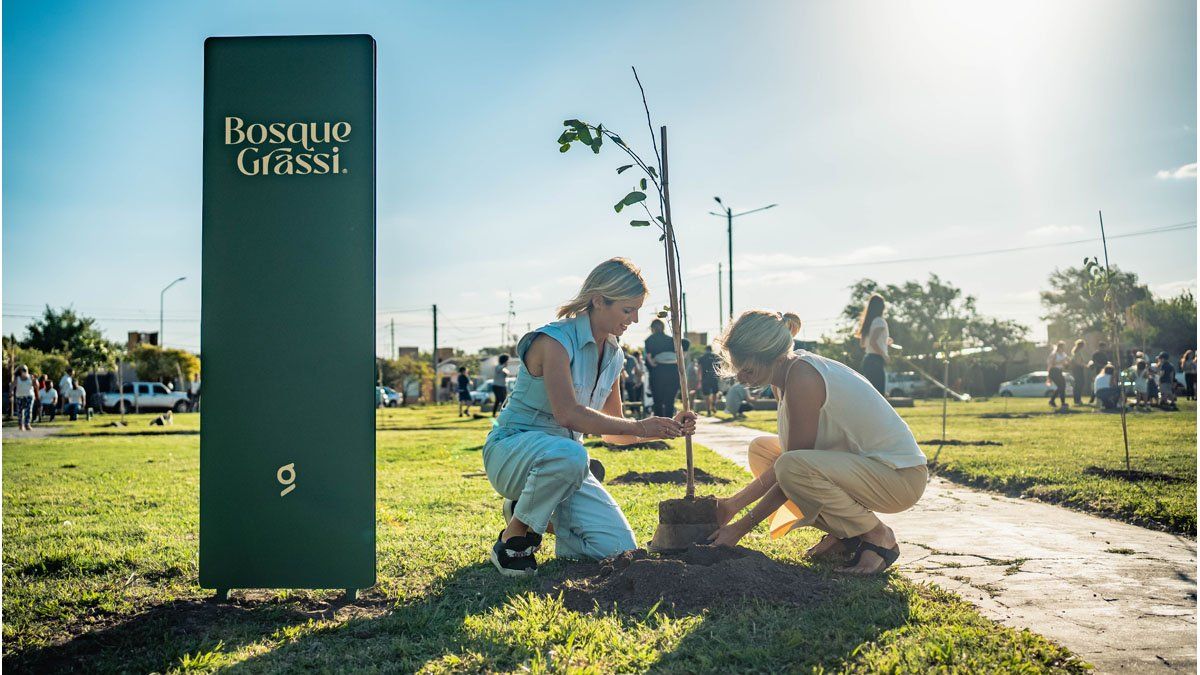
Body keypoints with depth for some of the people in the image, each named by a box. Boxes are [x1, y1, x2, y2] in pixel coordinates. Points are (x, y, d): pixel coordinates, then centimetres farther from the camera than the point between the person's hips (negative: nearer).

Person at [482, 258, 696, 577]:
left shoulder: (613, 355, 8)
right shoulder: (555, 340, -17)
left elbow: (613, 432, 12)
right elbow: (568, 414, -30)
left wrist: (667, 428, -3)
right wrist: (638, 427, -27)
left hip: (562, 457, 7)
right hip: (512, 449, -7)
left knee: (619, 549, -10)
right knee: (569, 455, -43)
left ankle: (535, 516, 15)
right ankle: (513, 539, -17)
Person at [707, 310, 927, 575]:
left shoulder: (802, 379, -25)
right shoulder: (785, 372, 3)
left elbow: (794, 470, -21)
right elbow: (787, 455, 8)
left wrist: (742, 527, -15)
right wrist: (735, 503, 3)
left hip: (902, 476, -9)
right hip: (863, 461, 10)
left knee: (794, 465, -32)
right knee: (761, 449, 9)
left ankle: (878, 536, -8)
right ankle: (844, 535, 10)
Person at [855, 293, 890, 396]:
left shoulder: (868, 322, 14)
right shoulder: (880, 321, -10)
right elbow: (872, 342, -21)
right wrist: (884, 355, -11)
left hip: (867, 359, 9)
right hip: (876, 360, -9)